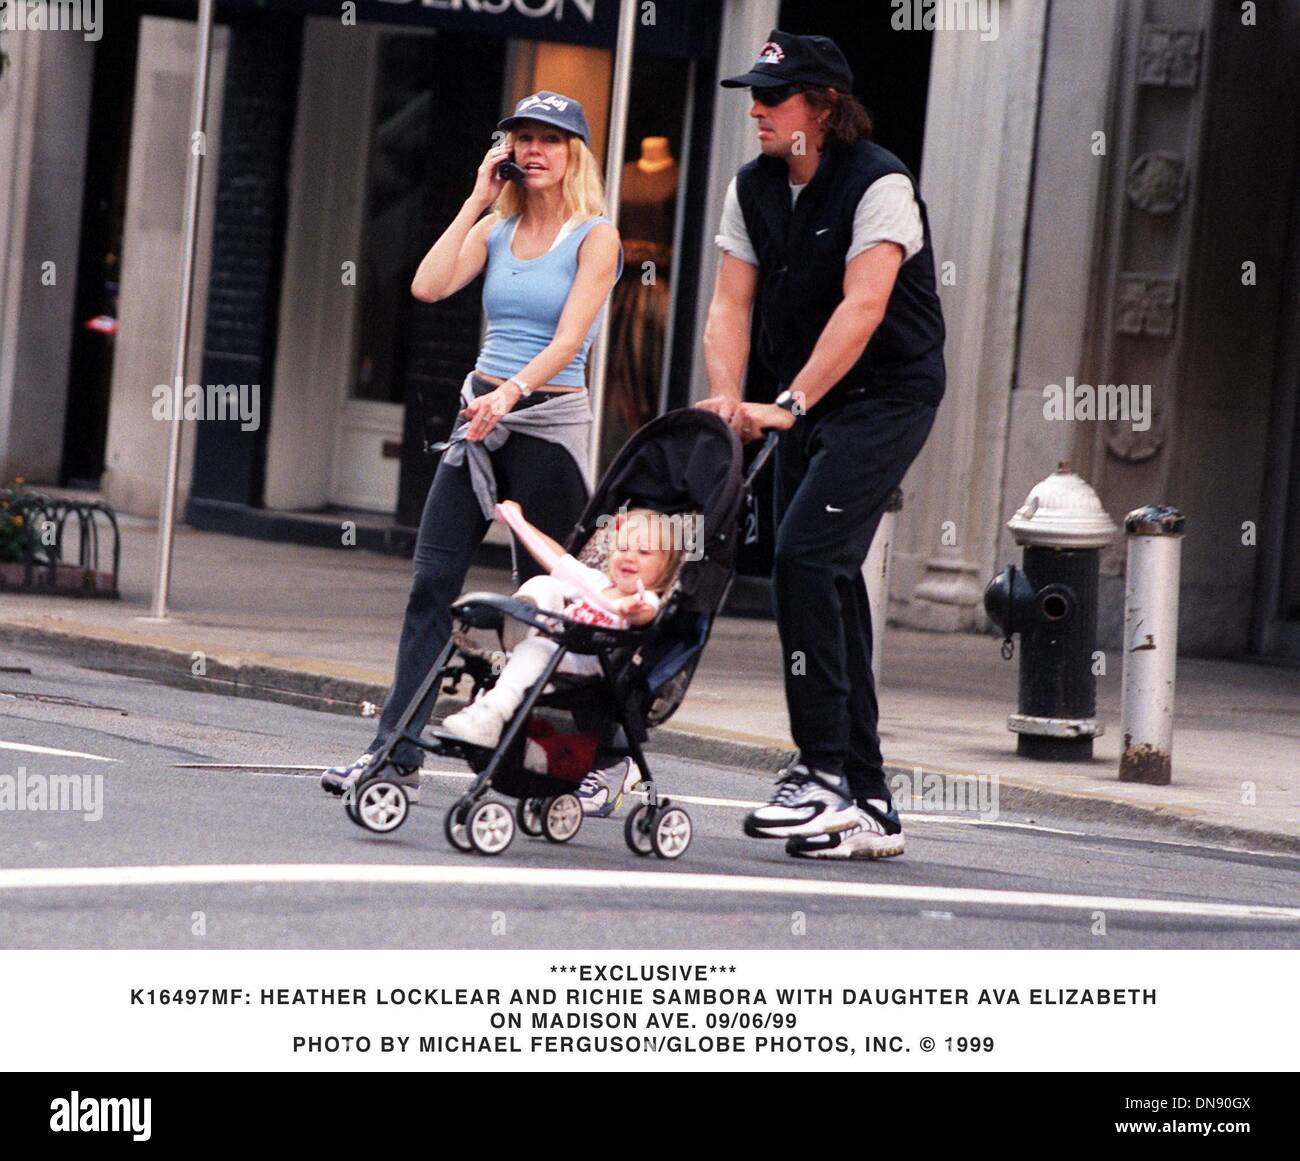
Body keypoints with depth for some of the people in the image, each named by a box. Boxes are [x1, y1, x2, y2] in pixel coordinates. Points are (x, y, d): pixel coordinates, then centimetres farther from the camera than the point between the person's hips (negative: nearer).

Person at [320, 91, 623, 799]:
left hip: (549, 421, -5)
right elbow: (429, 287, -4)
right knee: (431, 583, -3)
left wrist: (510, 392, -29)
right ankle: (397, 754, -4)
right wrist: (477, 201, -1)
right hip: (481, 416, 5)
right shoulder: (496, 229, 11)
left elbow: (568, 340, -15)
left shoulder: (595, 237, -4)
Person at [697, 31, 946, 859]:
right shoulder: (753, 190, 5)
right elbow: (732, 302, 0)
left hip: (887, 395, -7)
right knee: (827, 578, 5)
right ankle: (867, 805, 9)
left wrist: (788, 405, -34)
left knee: (806, 555, -20)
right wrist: (728, 398, -18)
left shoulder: (880, 185, -17)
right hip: (808, 402, 8)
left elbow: (861, 307, -27)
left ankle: (828, 771, -17)